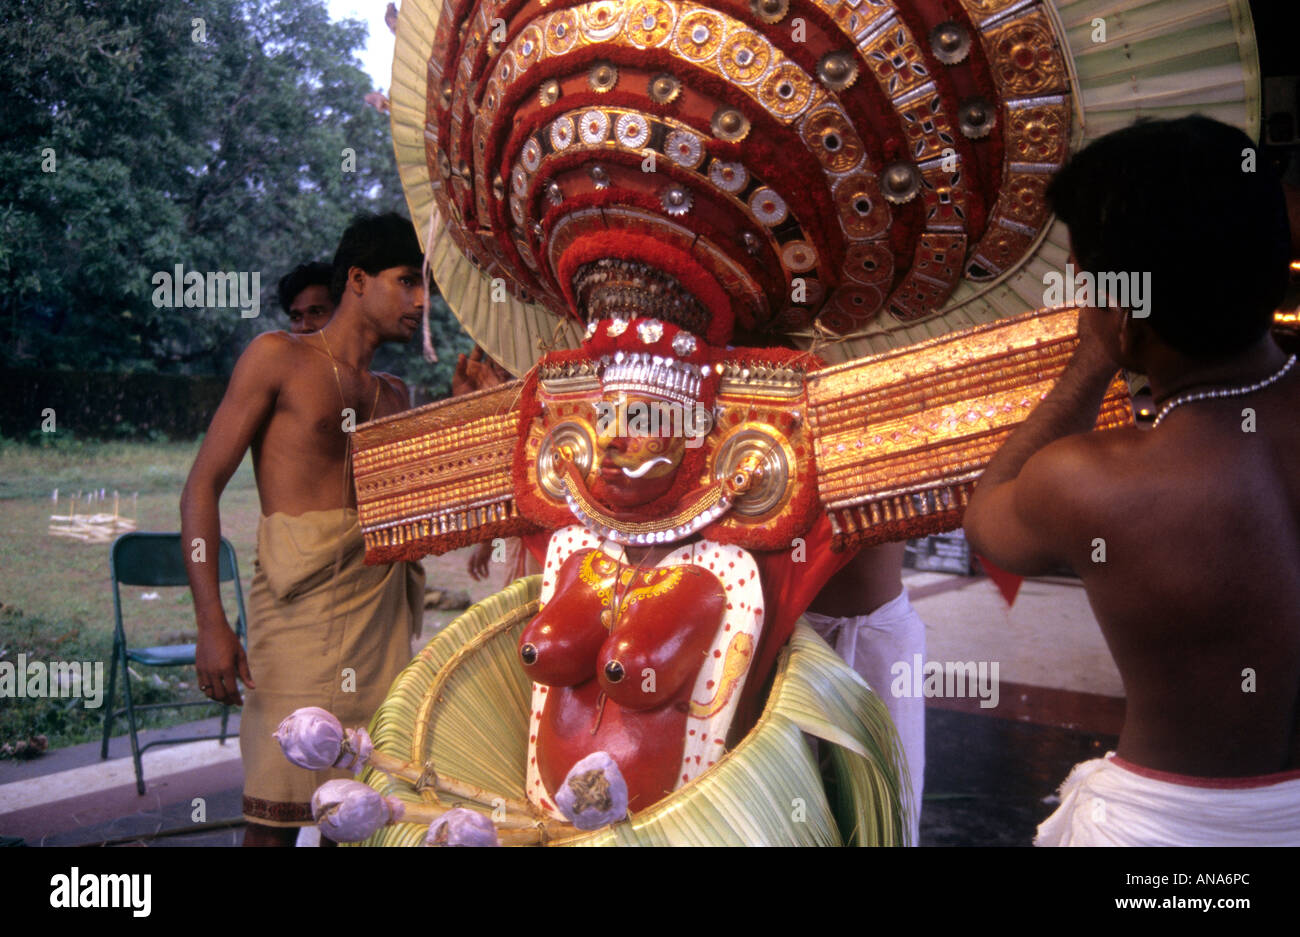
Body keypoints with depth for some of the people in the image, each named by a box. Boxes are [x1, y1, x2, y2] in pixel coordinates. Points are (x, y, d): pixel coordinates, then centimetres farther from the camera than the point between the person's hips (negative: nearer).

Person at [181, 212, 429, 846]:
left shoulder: (393, 395, 19)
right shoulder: (279, 357, 2)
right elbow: (203, 486, -4)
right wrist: (212, 623, -13)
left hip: (383, 600, 6)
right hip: (301, 598, -5)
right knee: (277, 811, -5)